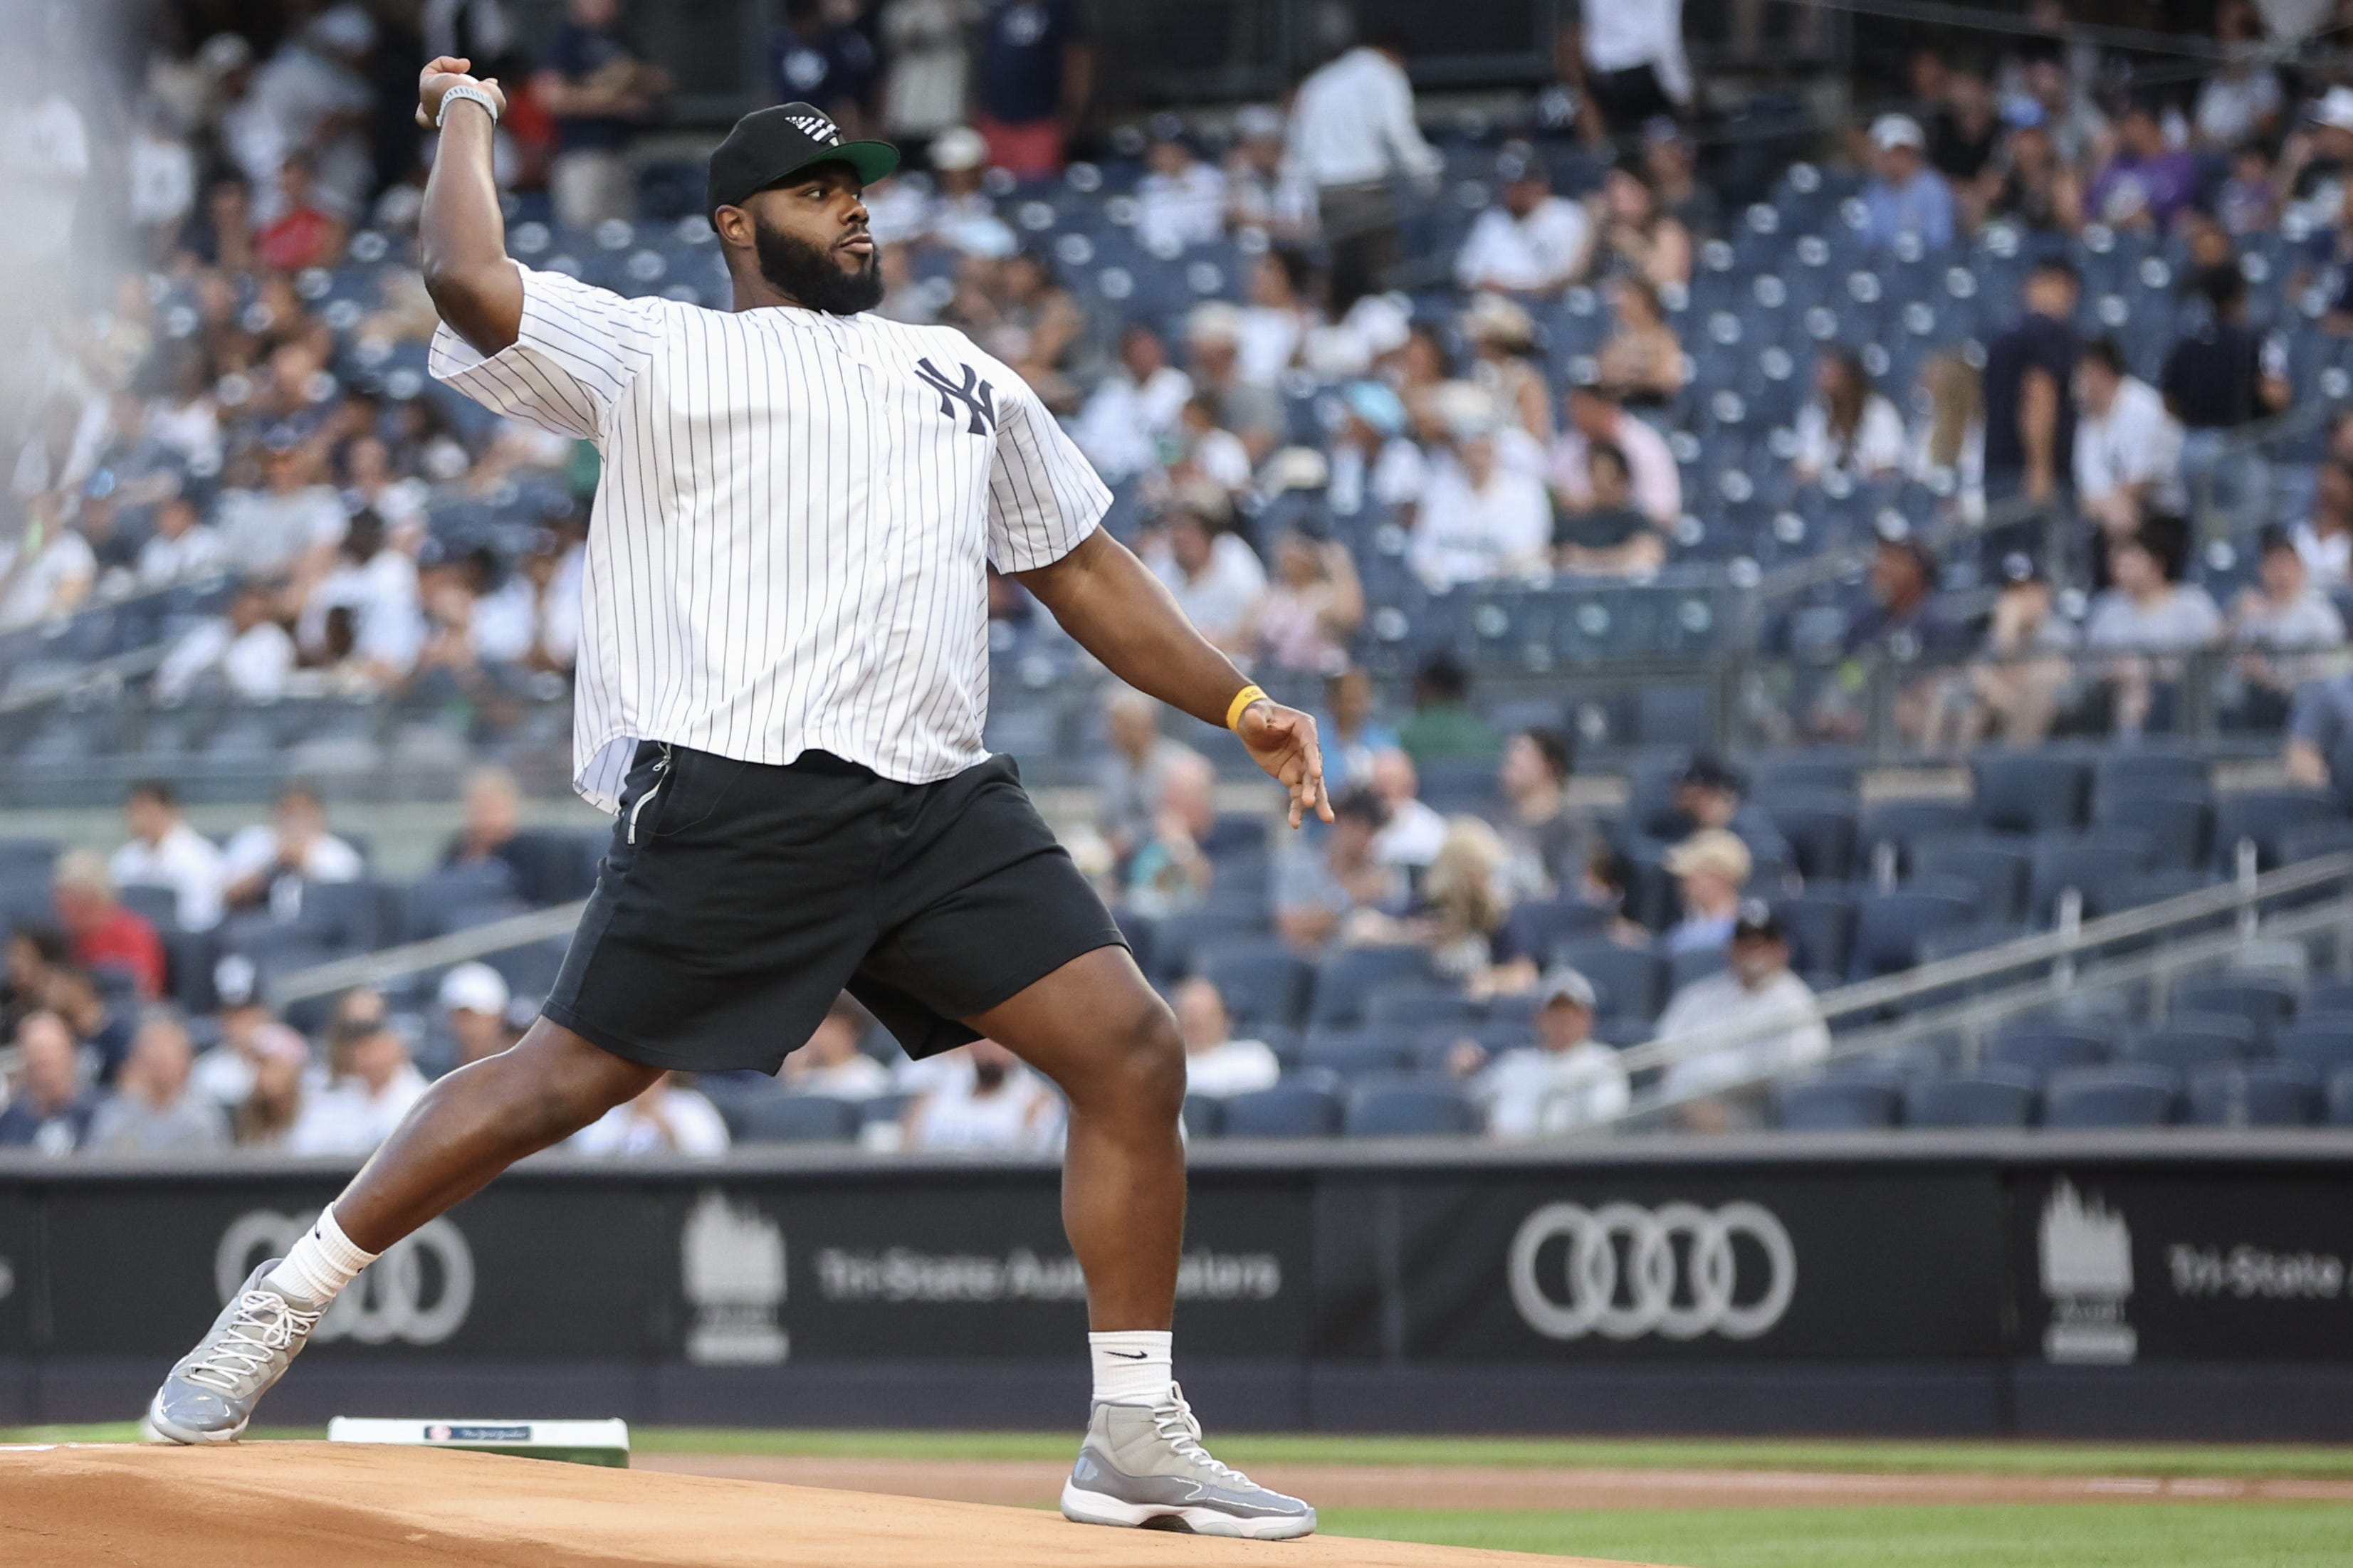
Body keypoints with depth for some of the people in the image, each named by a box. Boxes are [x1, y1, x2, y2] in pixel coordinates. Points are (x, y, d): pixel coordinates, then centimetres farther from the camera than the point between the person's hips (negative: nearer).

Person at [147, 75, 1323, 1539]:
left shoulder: (965, 376, 27)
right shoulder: (661, 352, 9)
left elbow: (1085, 572, 30)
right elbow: (471, 283, -6)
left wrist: (1242, 704, 20)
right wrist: (466, 120, 11)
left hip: (945, 801, 5)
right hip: (739, 798, -5)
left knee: (1132, 1050, -6)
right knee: (573, 1075, -7)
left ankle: (1138, 1441, 1)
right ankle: (280, 1308, 10)